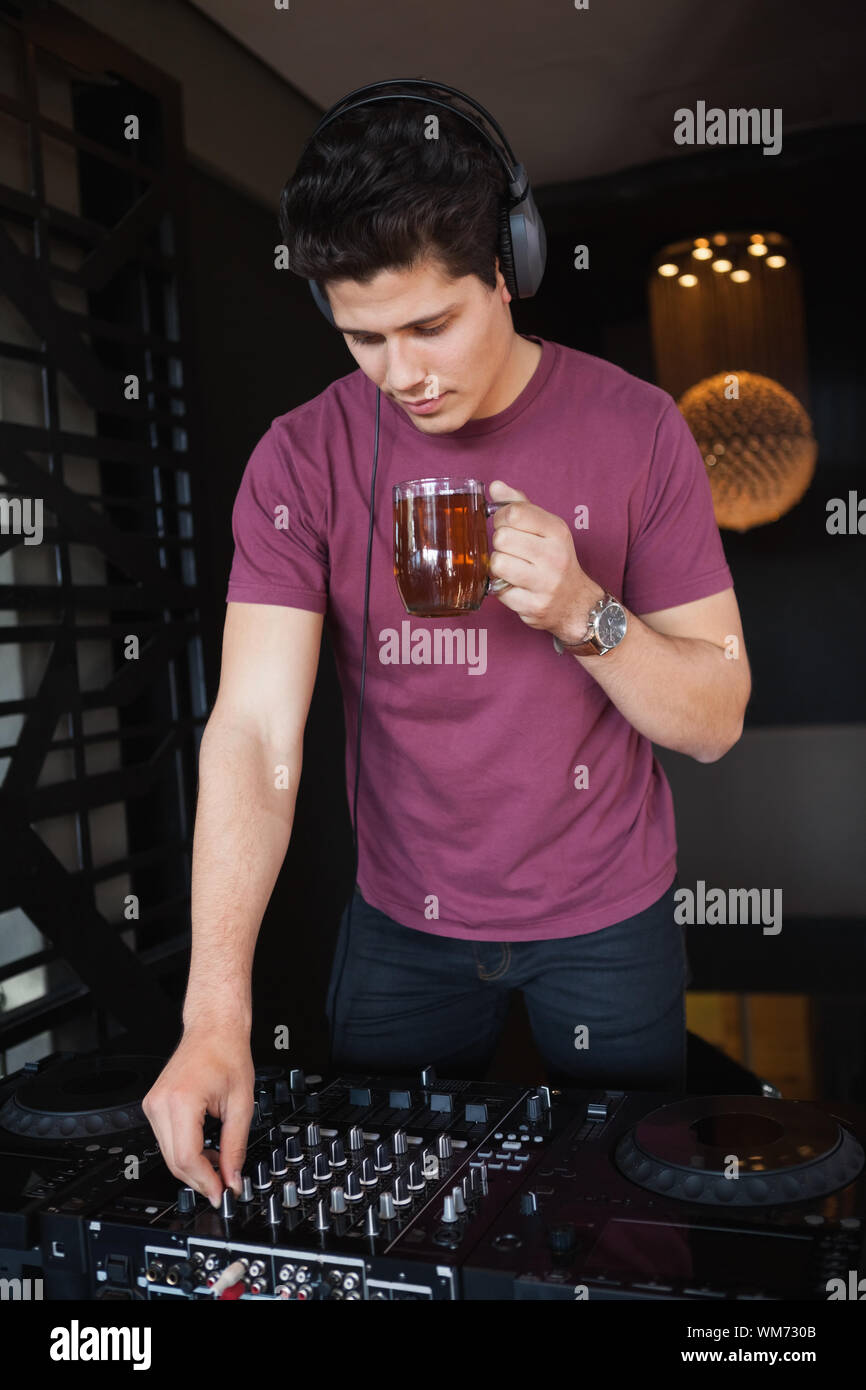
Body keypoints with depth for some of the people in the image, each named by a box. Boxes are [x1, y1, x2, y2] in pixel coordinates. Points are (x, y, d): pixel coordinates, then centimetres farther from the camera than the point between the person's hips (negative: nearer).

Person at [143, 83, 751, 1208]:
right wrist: (217, 1010, -29)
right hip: (403, 920, 1)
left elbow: (716, 719, -11)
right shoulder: (304, 458, -13)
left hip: (609, 915, 0)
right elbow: (255, 732, -20)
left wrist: (584, 611, -30)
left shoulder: (634, 428, -13)